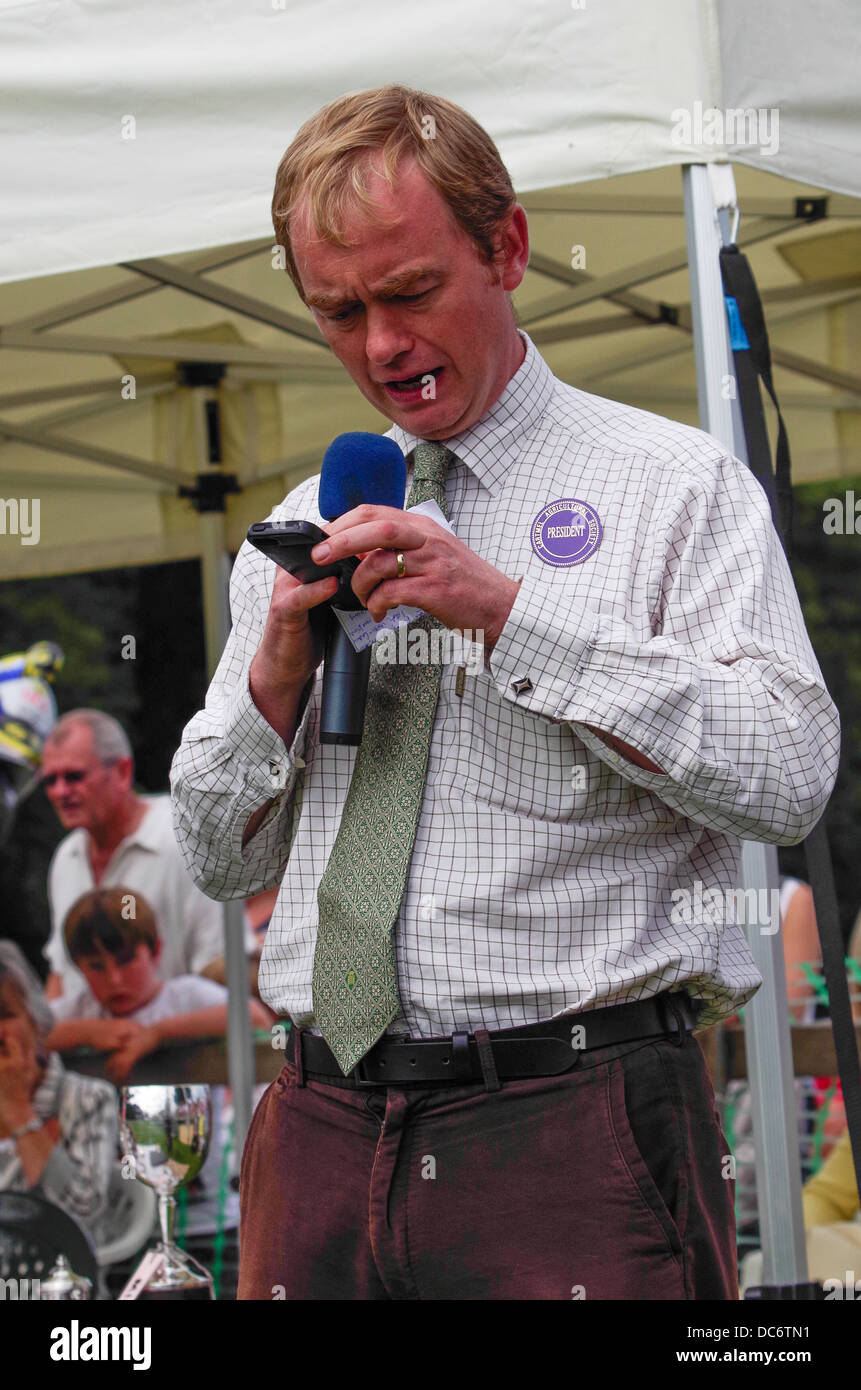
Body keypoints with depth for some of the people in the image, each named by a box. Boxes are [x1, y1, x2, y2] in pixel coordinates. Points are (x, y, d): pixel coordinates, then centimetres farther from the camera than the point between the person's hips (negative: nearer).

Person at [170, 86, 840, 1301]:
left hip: (576, 1139, -4)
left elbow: (789, 777, -12)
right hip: (326, 1136, 5)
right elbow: (218, 859, 19)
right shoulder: (305, 527, 18)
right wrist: (277, 671, -1)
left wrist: (511, 610, -14)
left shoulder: (673, 486, 2)